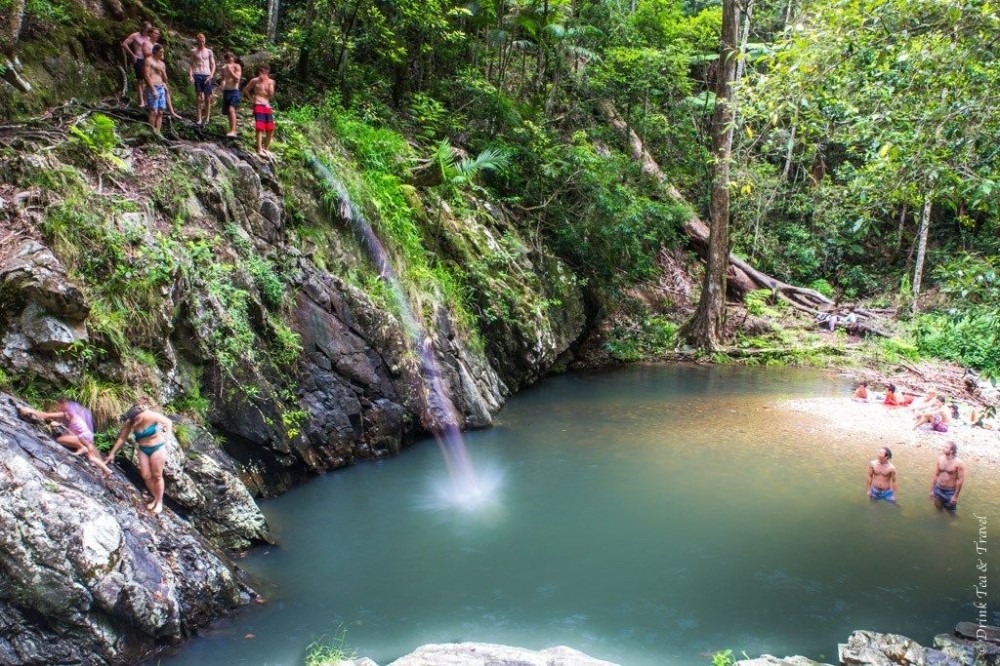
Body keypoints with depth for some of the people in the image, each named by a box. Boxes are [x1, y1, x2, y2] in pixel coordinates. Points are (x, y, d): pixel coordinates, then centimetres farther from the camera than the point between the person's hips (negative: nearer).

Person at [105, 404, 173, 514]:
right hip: (143, 450, 4)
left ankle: (160, 502, 17)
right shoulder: (130, 423, -14)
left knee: (157, 476, 3)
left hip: (157, 448, -4)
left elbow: (168, 422, -13)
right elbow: (122, 438, -2)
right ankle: (155, 498, 23)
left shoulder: (151, 416, -27)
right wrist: (112, 453, 2)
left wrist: (168, 434, -26)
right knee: (146, 476, 4)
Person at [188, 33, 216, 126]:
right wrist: (190, 75, -6)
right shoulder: (194, 51, 8)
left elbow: (213, 64, 11)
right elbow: (190, 64, 6)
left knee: (207, 97, -1)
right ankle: (199, 118, -4)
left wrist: (211, 75, -4)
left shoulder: (209, 51, 11)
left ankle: (207, 117, 5)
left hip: (207, 75, 1)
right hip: (197, 75, -1)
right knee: (198, 96, -4)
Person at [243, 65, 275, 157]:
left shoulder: (270, 81, 10)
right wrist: (252, 99, 5)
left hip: (267, 106, 5)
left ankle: (265, 149, 19)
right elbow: (245, 91, 6)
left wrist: (269, 84, -8)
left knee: (270, 129, 4)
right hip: (258, 105, -5)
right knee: (260, 128, -14)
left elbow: (271, 94, -1)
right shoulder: (255, 80, 1)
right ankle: (259, 150, -16)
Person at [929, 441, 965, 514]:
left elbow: (961, 480, -15)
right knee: (938, 507, 18)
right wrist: (932, 490, 5)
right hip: (938, 489, 4)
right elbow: (935, 475, 3)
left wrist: (955, 496, -13)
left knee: (950, 512, 10)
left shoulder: (958, 463, -19)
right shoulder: (940, 459, -5)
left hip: (950, 491, -4)